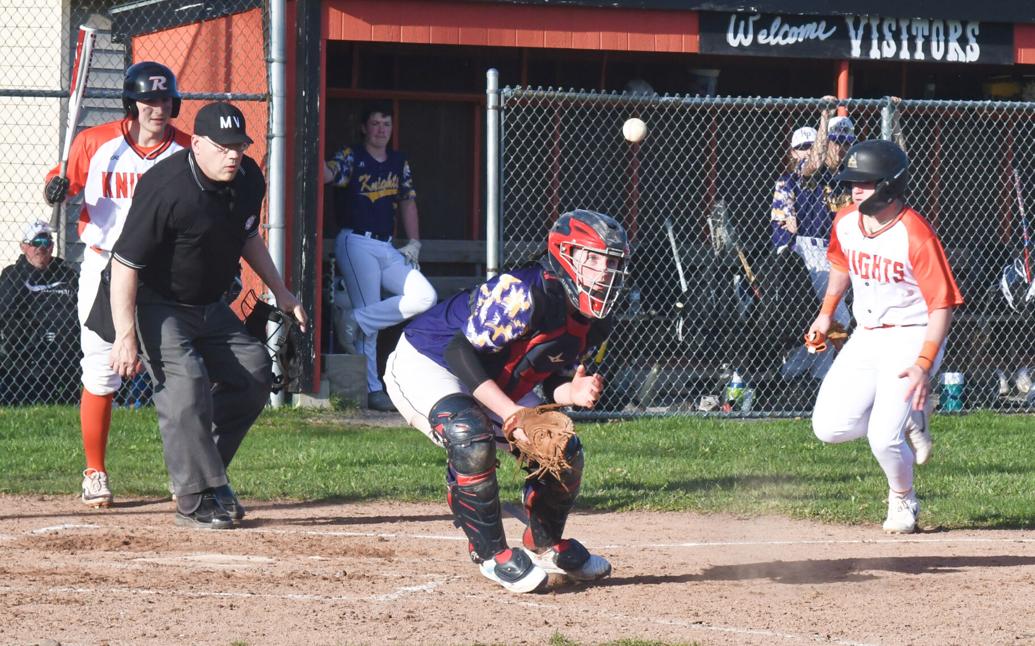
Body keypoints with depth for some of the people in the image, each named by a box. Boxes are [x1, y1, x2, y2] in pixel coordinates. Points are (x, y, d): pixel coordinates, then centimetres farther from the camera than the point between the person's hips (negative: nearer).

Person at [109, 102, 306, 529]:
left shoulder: (249, 180, -4)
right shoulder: (166, 189, -28)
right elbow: (125, 264, -27)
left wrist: (279, 292, 16)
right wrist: (126, 336, -31)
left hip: (212, 306, 8)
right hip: (159, 306, -8)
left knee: (255, 371, 4)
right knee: (185, 382, -22)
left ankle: (207, 471, 16)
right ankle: (195, 500, -19)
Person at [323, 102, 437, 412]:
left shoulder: (399, 163, 16)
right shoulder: (351, 157, -3)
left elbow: (408, 201, 21)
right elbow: (327, 174, -22)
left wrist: (414, 242, 12)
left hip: (387, 247, 6)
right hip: (356, 243, -6)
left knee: (425, 296, -10)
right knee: (370, 311, -11)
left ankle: (358, 321, -8)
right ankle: (372, 389, -10)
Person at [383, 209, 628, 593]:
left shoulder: (595, 323, -5)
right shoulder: (527, 293, -33)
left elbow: (553, 381, 3)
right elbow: (462, 351, -33)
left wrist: (572, 394, -22)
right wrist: (514, 415, -37)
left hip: (497, 385, 9)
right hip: (426, 364, -9)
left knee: (563, 453, 2)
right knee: (471, 438, -35)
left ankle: (546, 546, 28)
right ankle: (491, 554, -17)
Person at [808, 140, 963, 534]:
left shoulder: (916, 235, -22)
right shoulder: (845, 223, -2)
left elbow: (943, 305, -21)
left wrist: (924, 365, -30)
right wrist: (827, 312, 17)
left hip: (911, 337, -7)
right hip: (865, 336, 7)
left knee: (883, 438, -18)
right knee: (829, 427, -5)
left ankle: (903, 500, 13)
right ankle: (905, 418, 19)